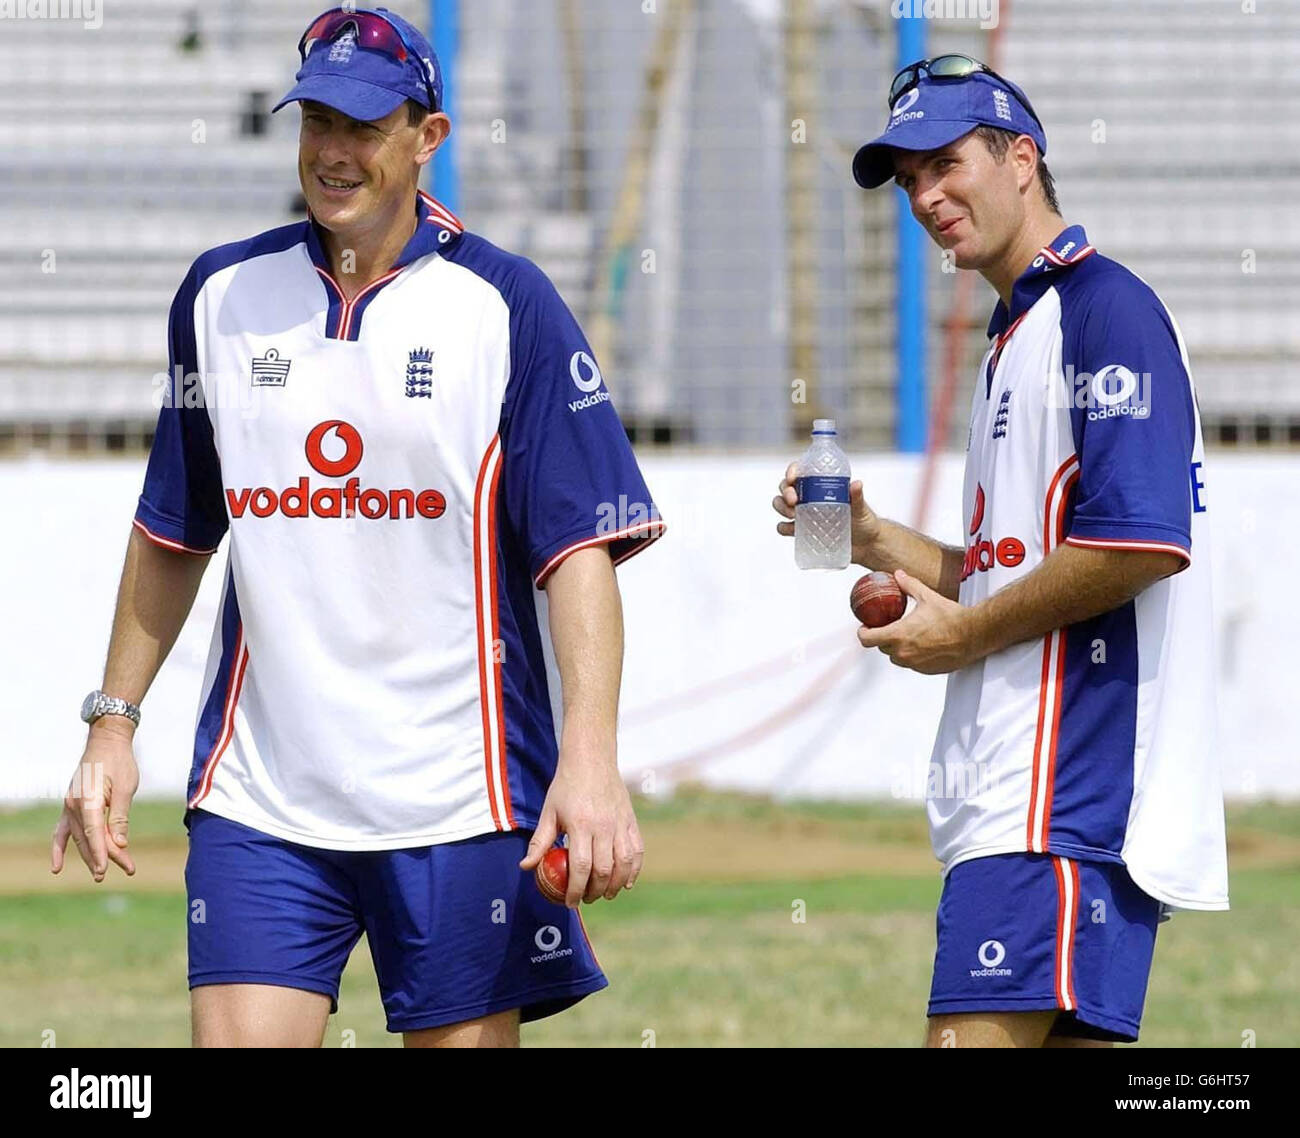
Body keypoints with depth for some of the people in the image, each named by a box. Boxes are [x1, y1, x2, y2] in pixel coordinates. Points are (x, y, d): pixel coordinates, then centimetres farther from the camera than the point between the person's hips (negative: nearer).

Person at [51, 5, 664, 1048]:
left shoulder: (506, 305, -3)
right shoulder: (221, 295, 8)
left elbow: (581, 548, -8)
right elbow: (173, 534, 19)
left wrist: (590, 756, -19)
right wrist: (114, 720, 14)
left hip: (461, 802, -2)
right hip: (258, 799, 2)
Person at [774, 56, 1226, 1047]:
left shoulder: (1105, 308, -8)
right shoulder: (1016, 334, 23)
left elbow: (1143, 542, -20)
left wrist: (961, 636, -10)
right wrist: (873, 541, 14)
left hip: (1065, 794, -10)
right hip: (1021, 794, 10)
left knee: (975, 1036, -18)